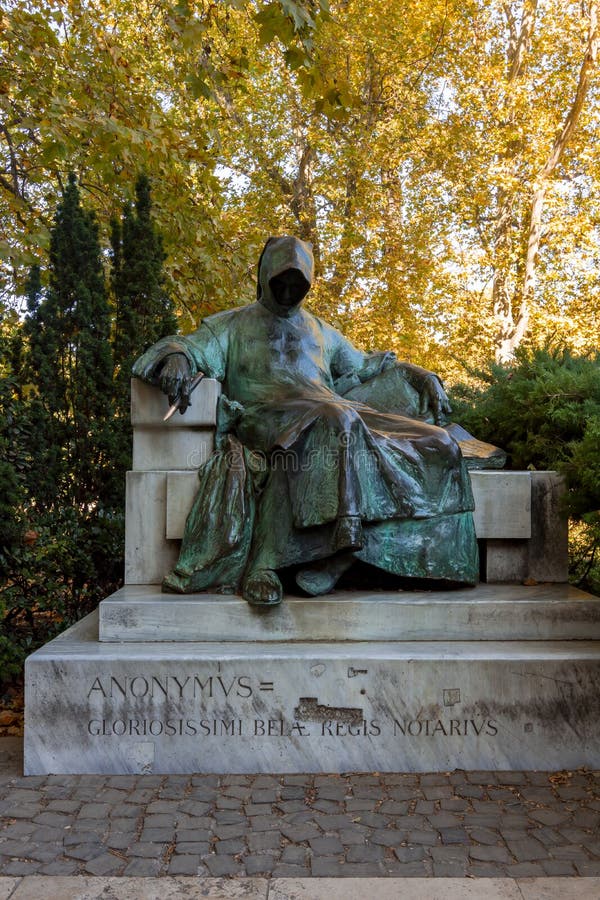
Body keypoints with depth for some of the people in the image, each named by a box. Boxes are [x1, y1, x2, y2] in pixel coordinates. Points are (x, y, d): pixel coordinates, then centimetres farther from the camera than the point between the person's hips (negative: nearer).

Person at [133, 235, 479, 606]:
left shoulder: (321, 332, 32)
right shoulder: (233, 325, 21)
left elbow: (364, 367, 37)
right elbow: (194, 348, 5)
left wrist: (420, 376, 23)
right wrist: (176, 358, -20)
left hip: (332, 416, 5)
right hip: (263, 418, -5)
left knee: (433, 442, -17)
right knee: (335, 421, -39)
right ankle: (263, 561, -41)